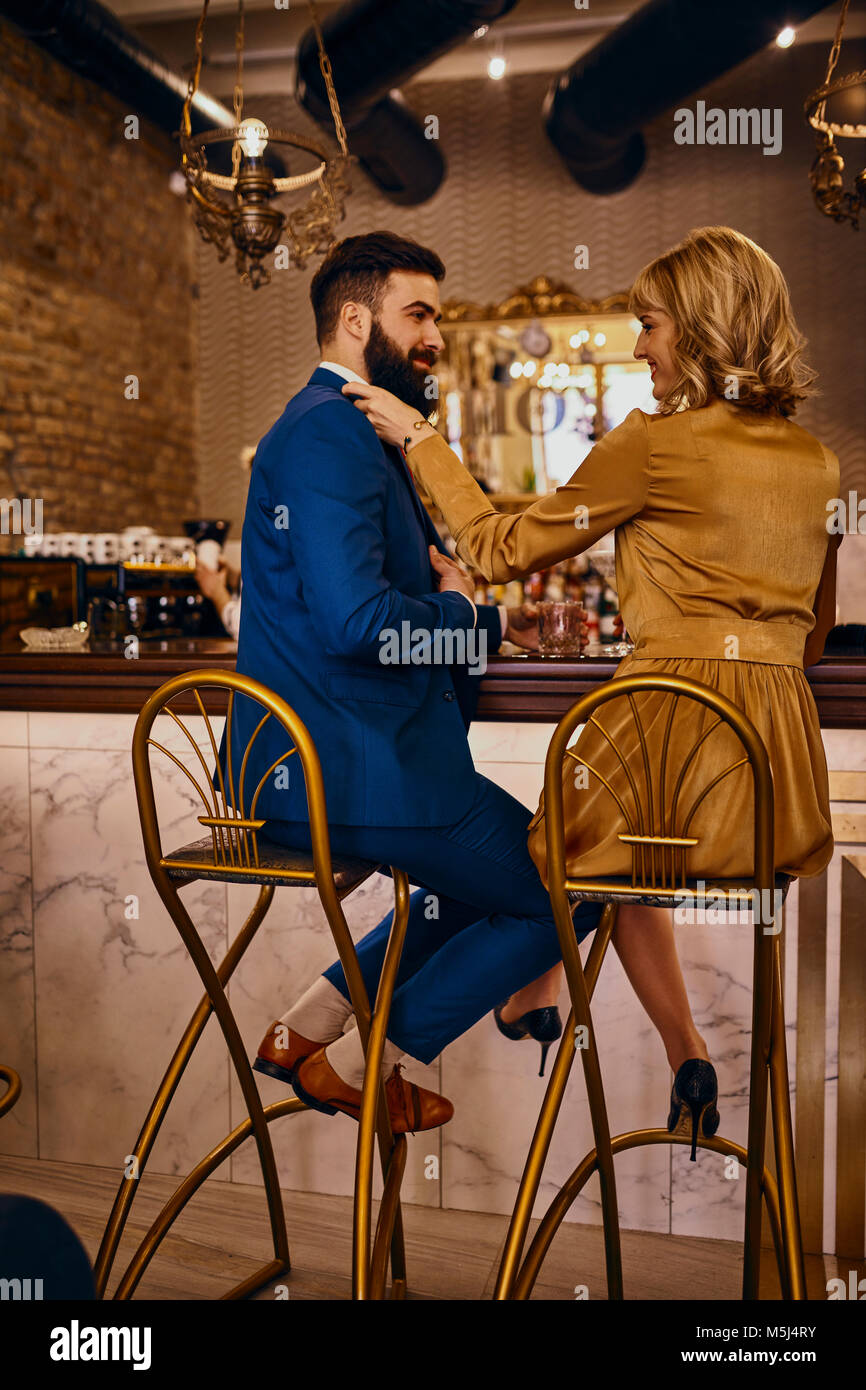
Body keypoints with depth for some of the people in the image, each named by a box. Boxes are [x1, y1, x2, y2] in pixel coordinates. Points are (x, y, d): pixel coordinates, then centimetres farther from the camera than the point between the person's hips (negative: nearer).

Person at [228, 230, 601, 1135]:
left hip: (316, 757, 11)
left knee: (496, 881, 26)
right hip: (346, 767, -11)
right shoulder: (331, 429, -16)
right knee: (568, 895, 1)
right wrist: (473, 616, -9)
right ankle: (360, 1065, 10)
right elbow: (355, 620, -27)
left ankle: (308, 1029, 24)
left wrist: (478, 615, 2)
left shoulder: (350, 426, 19)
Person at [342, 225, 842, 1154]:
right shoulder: (817, 461, 11)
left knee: (557, 848, 24)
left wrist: (420, 440, 9)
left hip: (672, 725, -6)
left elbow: (500, 549, 0)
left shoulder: (655, 443, -7)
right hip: (787, 761, 6)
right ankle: (686, 1061, 24)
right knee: (619, 844, 30)